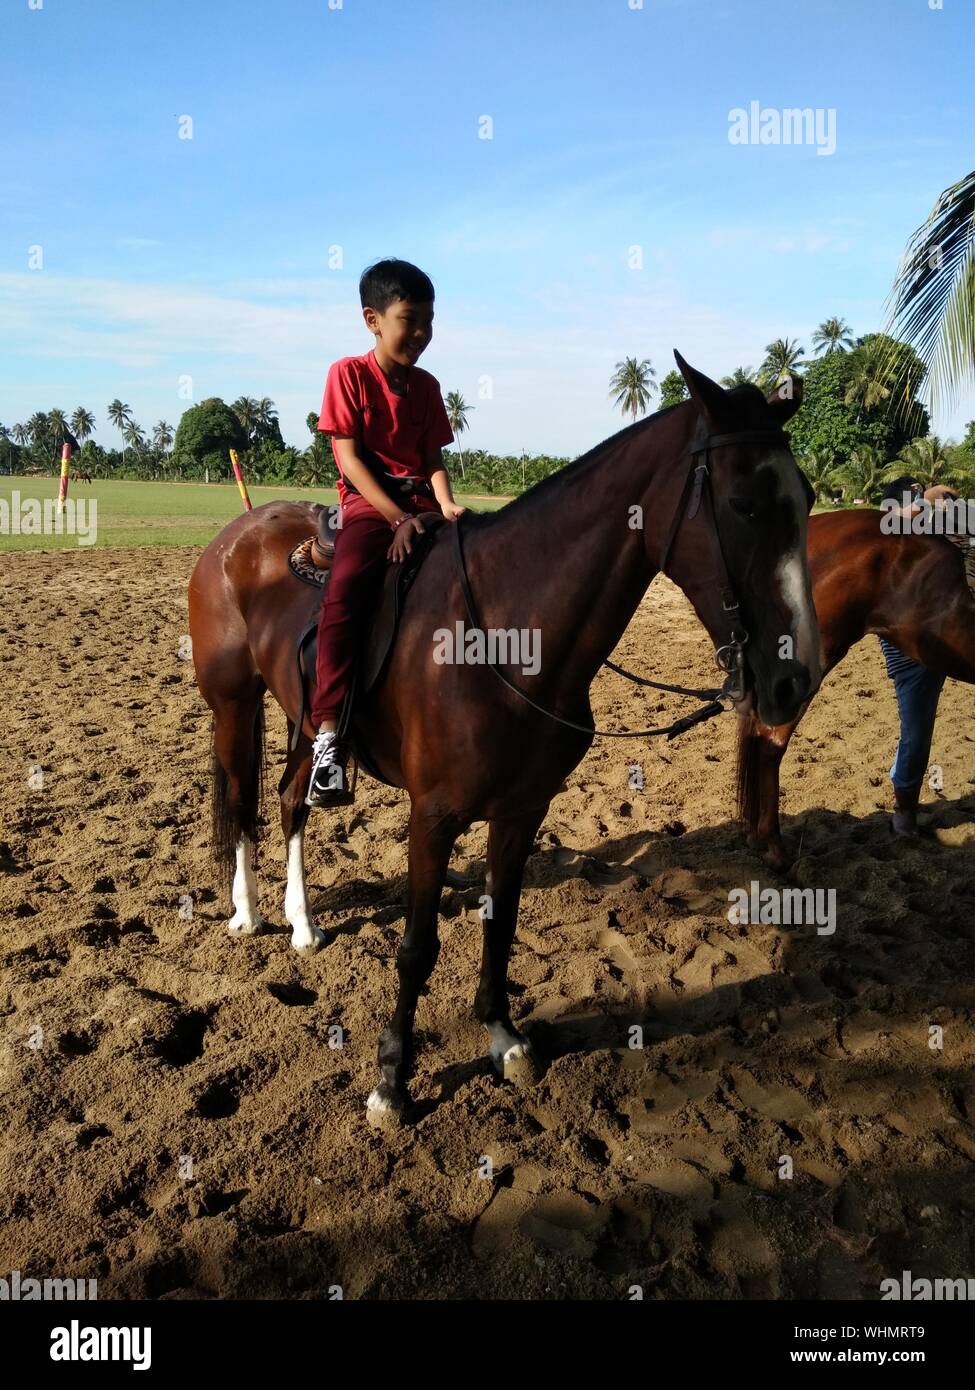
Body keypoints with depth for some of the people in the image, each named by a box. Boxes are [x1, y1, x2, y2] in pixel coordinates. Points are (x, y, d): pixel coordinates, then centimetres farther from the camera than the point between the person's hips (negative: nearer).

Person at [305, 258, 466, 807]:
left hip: (421, 505, 6)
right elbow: (348, 455, -8)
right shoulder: (348, 373, -1)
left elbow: (433, 458, 11)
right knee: (347, 590, -32)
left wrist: (446, 504, -11)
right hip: (368, 504, -6)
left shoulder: (427, 385, 13)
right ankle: (328, 736, -34)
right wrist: (398, 518, -19)